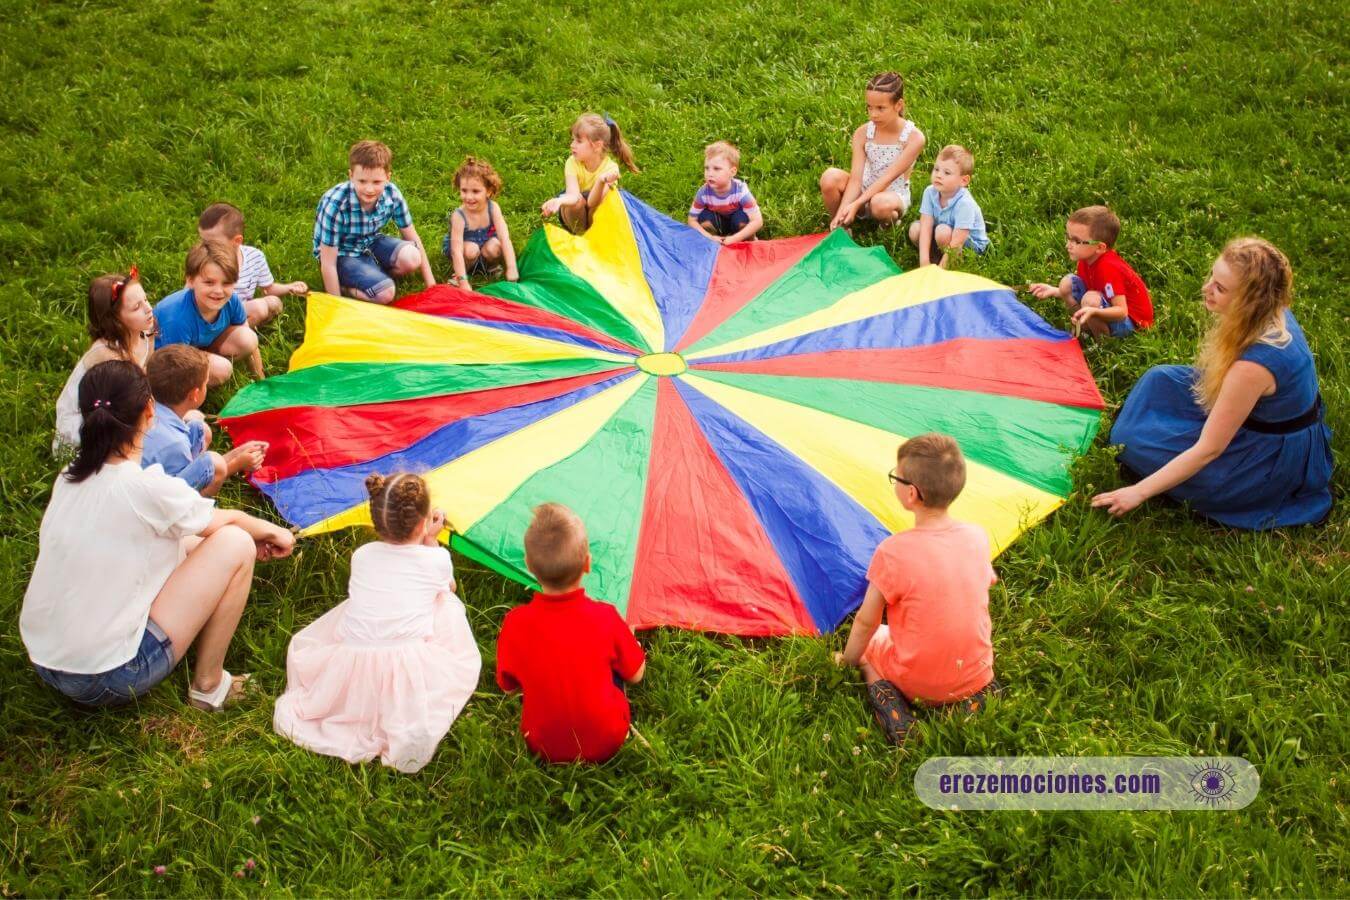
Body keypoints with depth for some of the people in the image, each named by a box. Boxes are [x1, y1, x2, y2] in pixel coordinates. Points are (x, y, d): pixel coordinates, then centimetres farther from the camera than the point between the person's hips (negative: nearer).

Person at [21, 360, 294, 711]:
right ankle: (209, 684, 7)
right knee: (235, 544, -2)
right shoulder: (148, 487, -20)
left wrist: (257, 532, 20)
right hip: (108, 681, -8)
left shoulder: (69, 478, 2)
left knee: (182, 542, 19)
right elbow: (225, 520, 1)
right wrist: (272, 531, 21)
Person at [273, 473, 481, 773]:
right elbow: (448, 586, 27)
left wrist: (424, 541, 36)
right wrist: (431, 540, 36)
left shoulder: (362, 555, 10)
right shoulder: (437, 558, 3)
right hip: (410, 676, -4)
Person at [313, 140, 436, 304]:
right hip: (341, 254, -5)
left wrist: (431, 283, -2)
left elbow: (411, 236, -4)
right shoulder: (334, 204, -32)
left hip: (370, 243, 5)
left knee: (411, 258, -23)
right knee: (385, 293, -27)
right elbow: (328, 264, -25)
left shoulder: (392, 194, -19)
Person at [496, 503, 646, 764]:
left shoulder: (515, 623, -20)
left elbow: (509, 686, -3)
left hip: (543, 750, 1)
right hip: (606, 747, -1)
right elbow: (636, 674, -5)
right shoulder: (605, 617, -22)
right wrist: (630, 642, 14)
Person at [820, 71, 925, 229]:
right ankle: (837, 228, -5)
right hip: (864, 191, 3)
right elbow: (855, 178, -17)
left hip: (893, 194, -3)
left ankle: (890, 223, -3)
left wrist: (856, 204, -32)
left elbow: (887, 178, -23)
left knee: (881, 203, -40)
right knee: (831, 177, -28)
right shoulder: (863, 133, -10)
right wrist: (842, 213, -31)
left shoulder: (914, 137, -18)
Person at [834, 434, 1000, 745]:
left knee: (867, 641, 24)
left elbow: (866, 622, -11)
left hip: (917, 684, -4)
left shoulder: (893, 551, -22)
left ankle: (892, 709, -2)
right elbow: (976, 600, 7)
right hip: (976, 675, 4)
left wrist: (847, 660, 9)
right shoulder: (977, 536, -8)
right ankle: (980, 696, 9)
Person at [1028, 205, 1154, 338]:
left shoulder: (1109, 268, -31)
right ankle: (1085, 328, 6)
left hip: (1131, 321, -9)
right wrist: (1054, 291, 0)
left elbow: (1121, 311, -32)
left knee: (1090, 300, -34)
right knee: (1067, 283, -2)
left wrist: (1093, 312, -49)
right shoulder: (1087, 259, -5)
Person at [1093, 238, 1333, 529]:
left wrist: (1139, 492, -25)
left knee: (1141, 444, -7)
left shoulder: (1253, 364, -36)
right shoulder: (1272, 313, -13)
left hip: (1275, 459, -8)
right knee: (1160, 380, 6)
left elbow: (1209, 449, -29)